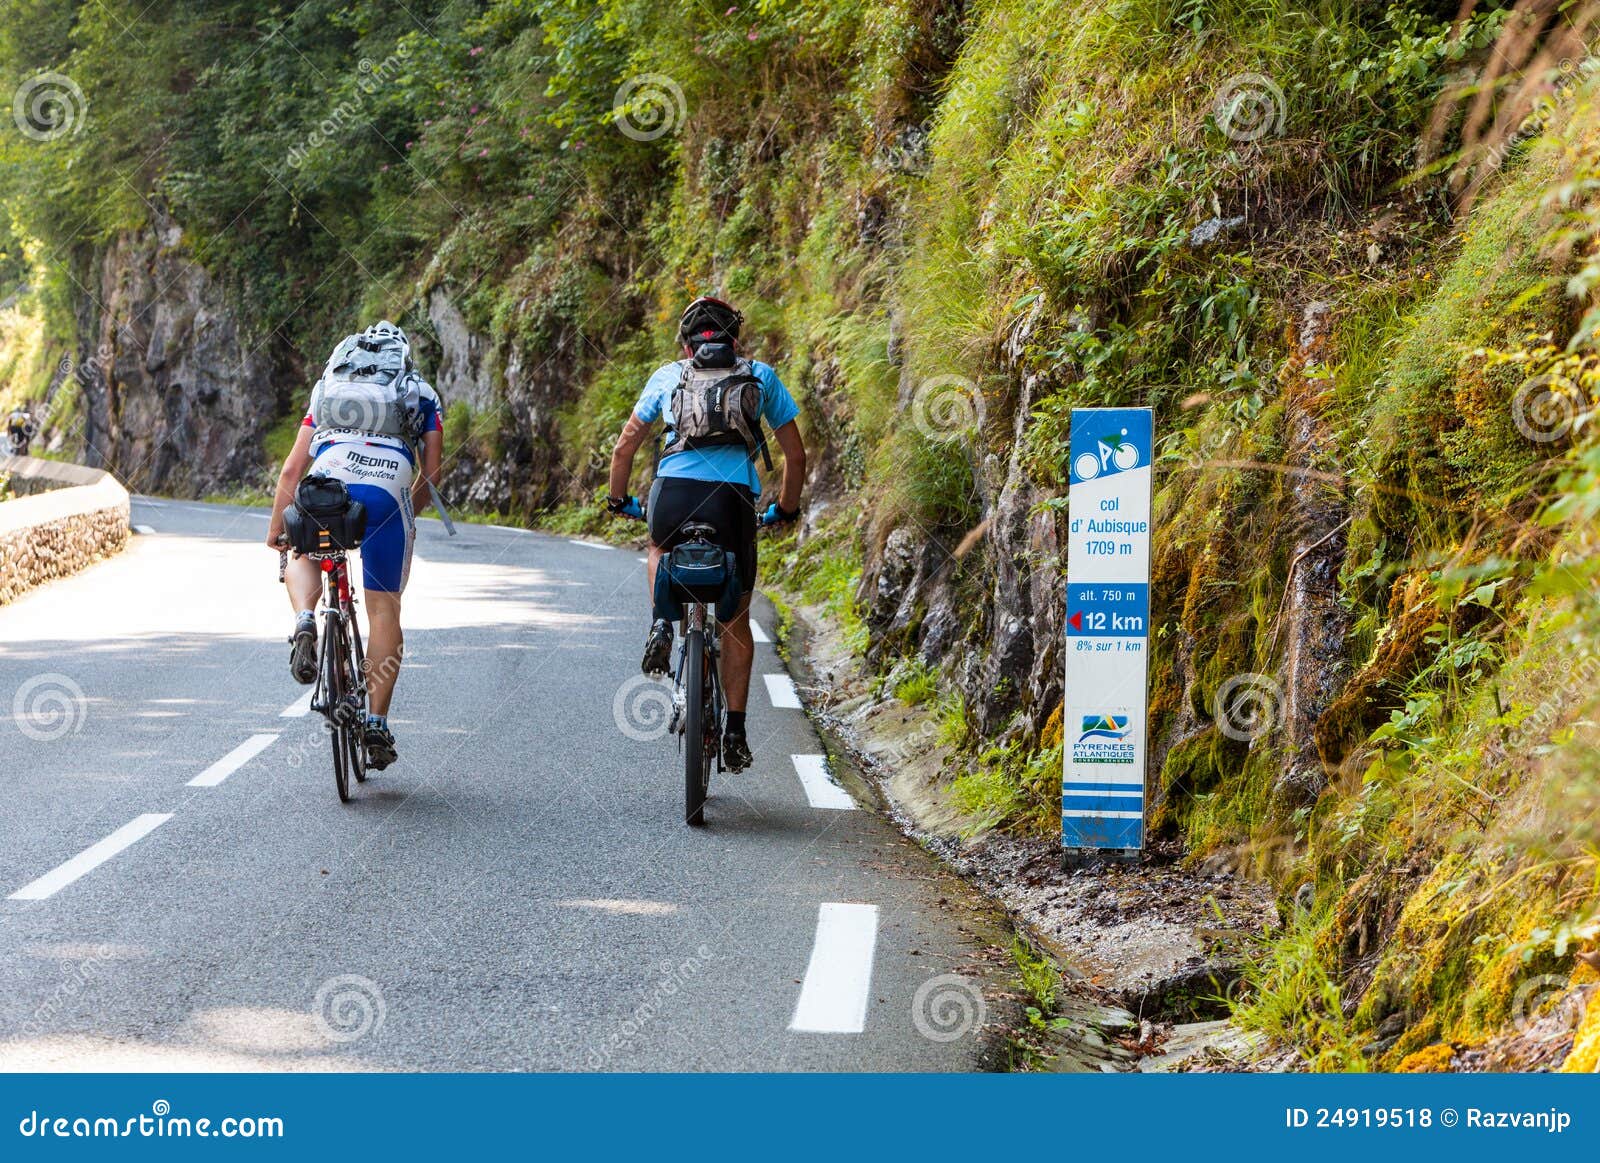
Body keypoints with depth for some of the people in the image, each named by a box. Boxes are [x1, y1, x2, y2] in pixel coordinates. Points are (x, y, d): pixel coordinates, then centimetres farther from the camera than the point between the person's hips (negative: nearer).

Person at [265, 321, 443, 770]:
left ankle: (304, 621, 1)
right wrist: (406, 513, 38)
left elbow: (291, 470, 28)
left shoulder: (327, 391, 32)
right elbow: (430, 474, 21)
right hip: (389, 488, -1)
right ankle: (377, 723, 3)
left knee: (302, 557, 32)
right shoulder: (422, 395, 28)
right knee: (385, 608, 9)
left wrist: (276, 529, 35)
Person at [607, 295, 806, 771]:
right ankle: (735, 731, 13)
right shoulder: (762, 376, 22)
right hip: (735, 500, 0)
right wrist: (785, 509, 36)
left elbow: (624, 448, 22)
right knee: (737, 623, 18)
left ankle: (662, 625, 12)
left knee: (660, 550, 38)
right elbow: (796, 455, 22)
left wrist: (618, 501, 37)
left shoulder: (668, 375, 22)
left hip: (673, 493, 0)